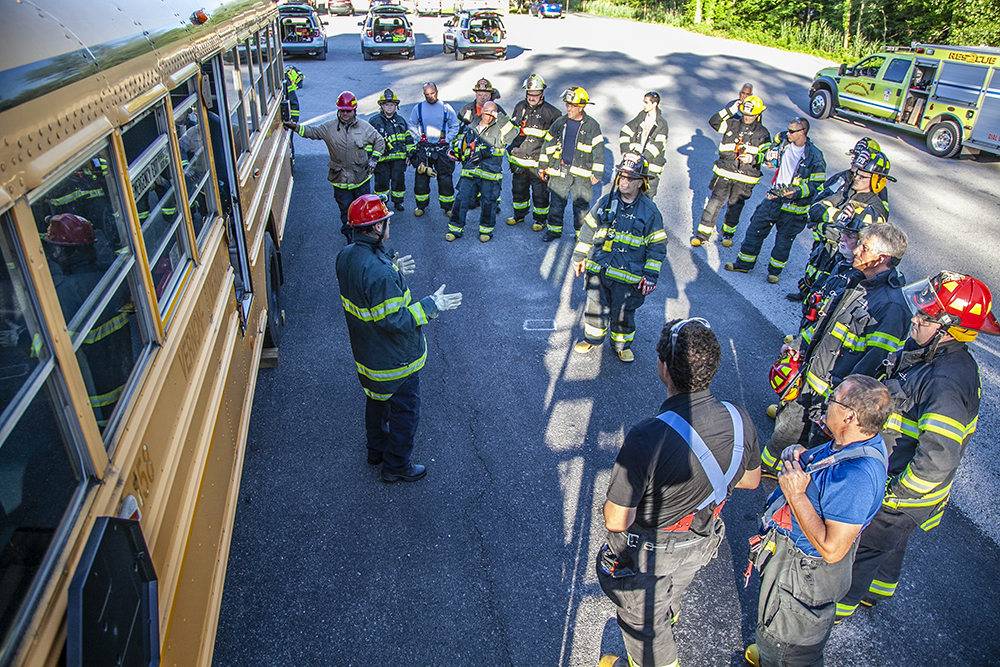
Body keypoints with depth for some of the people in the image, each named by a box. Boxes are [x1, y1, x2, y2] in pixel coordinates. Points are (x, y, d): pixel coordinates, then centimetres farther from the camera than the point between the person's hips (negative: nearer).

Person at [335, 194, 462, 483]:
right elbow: (395, 320, -31)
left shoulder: (346, 255, -6)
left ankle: (376, 448, 49)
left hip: (365, 350, 9)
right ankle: (396, 466, 29)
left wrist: (393, 272, 8)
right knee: (405, 409, 12)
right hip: (394, 360, -9)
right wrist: (431, 305, -23)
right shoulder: (379, 272, -35)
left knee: (377, 399, 29)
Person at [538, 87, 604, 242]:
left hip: (582, 173, -2)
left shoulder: (592, 126, -1)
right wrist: (542, 166, 12)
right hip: (559, 171, 3)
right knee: (556, 202, 6)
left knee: (581, 205, 2)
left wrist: (597, 173, -3)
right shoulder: (559, 123, 7)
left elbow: (598, 150, 1)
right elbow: (547, 144, 13)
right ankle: (554, 229, 22)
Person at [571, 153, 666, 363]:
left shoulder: (650, 212, -6)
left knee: (623, 313, 10)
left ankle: (622, 345, 33)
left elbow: (657, 247, -2)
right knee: (595, 307, 12)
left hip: (627, 276, -2)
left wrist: (650, 276, -7)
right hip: (598, 269, 2)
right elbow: (588, 230, 12)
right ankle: (592, 338, 35)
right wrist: (579, 257, 13)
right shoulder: (605, 202, 1)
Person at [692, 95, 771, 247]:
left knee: (735, 207, 11)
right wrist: (730, 110, -14)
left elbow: (767, 154, 1)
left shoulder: (762, 133, 3)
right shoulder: (732, 124, 3)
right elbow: (713, 122, -7)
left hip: (745, 178, 0)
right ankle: (702, 234, 4)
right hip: (725, 173, 0)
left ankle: (728, 233, 31)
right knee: (715, 203, -5)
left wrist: (753, 158, -19)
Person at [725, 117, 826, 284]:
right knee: (755, 229, 8)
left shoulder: (815, 157, -16)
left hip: (794, 206, -5)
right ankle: (744, 263, 22)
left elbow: (817, 185, -15)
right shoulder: (784, 141, 0)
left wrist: (796, 192, -26)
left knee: (784, 241, 7)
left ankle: (775, 270, 27)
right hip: (774, 197, 5)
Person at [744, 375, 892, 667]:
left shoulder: (858, 476, -38)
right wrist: (800, 457, -11)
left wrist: (795, 493, -31)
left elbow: (832, 549, -35)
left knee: (785, 638, 20)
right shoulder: (858, 443, -8)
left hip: (801, 572, -9)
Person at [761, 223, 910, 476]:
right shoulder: (858, 283, 5)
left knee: (816, 447, 11)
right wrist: (799, 344, 14)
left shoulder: (892, 306, -24)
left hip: (834, 392, -8)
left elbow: (875, 360, -25)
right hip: (810, 376, 8)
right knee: (788, 426, 25)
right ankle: (769, 464, 46)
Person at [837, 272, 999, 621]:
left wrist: (895, 495, -23)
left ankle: (836, 607, 35)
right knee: (890, 542, 31)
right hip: (890, 473, 9)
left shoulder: (947, 385, -35)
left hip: (901, 496, -8)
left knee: (863, 547, 13)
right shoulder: (927, 353, -6)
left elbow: (938, 461, -35)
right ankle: (879, 589, 55)